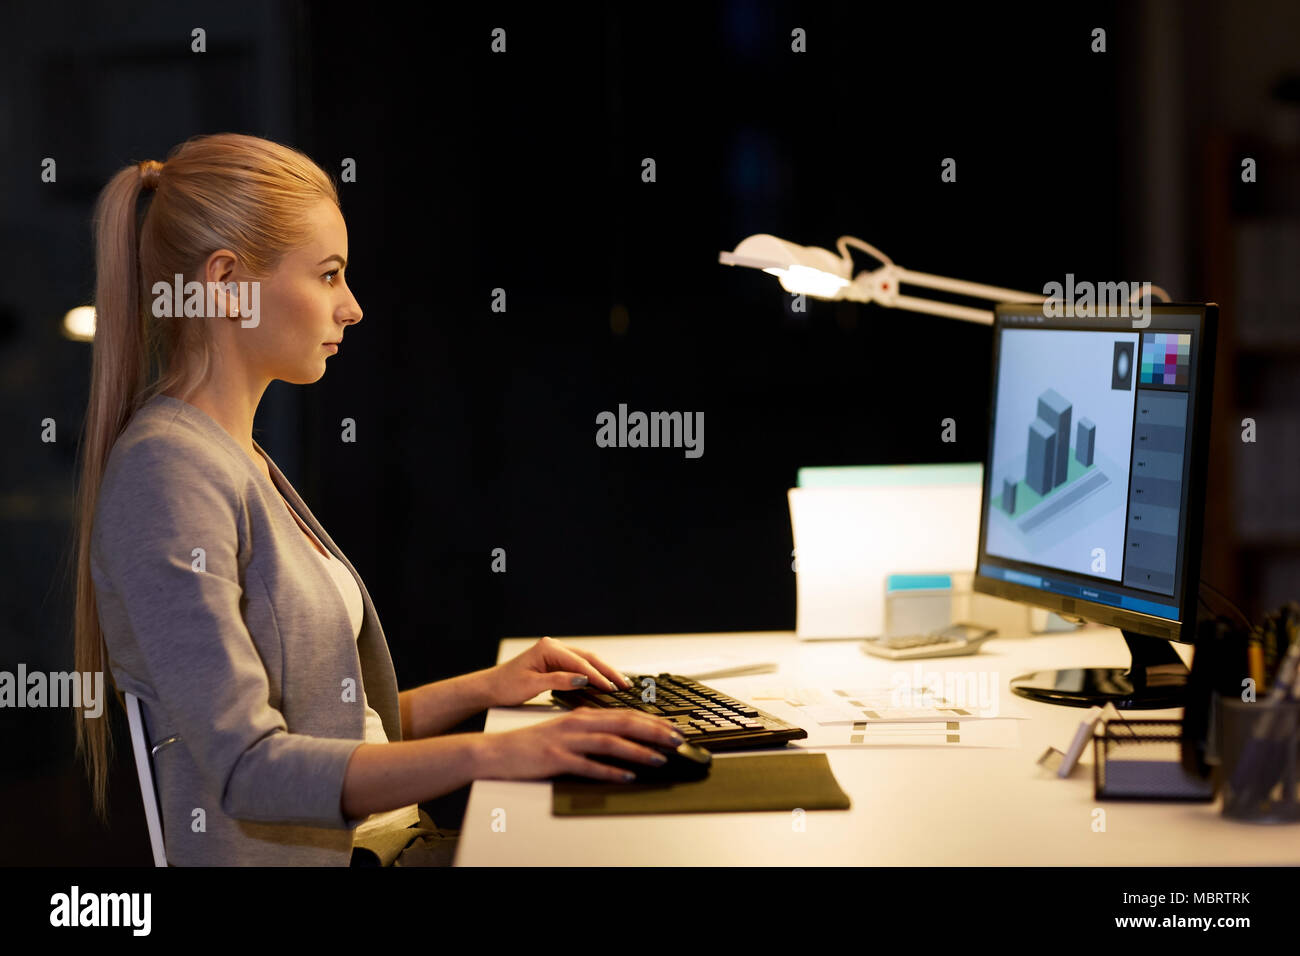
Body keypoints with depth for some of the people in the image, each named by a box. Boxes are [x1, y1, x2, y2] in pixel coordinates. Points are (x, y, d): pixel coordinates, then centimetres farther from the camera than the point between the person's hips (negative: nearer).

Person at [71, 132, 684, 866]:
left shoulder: (241, 462, 17)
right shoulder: (164, 474, -14)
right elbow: (246, 768, -22)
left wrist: (484, 688, 9)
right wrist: (493, 753, -27)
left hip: (379, 837, 9)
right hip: (285, 856, -9)